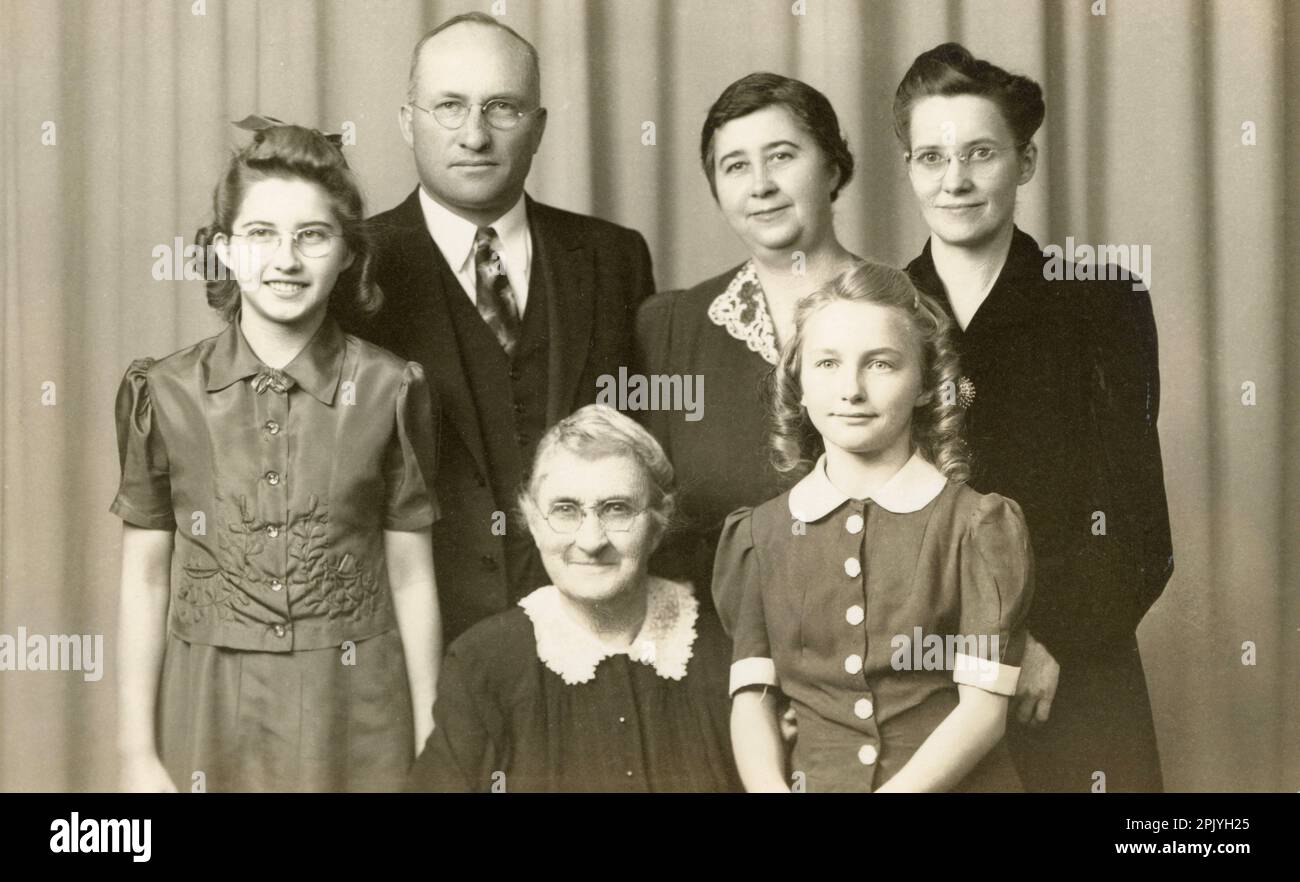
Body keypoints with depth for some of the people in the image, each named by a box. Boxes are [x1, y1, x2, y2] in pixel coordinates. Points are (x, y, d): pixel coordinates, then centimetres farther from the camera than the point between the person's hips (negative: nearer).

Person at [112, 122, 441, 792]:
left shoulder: (388, 392, -4)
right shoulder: (165, 395, -2)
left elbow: (411, 579, 0)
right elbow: (145, 580, 1)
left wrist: (430, 754, 0)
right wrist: (137, 754, 0)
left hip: (354, 720, 0)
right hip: (211, 716, 0)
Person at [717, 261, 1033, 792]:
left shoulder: (980, 525, 5)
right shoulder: (760, 534, 12)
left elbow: (983, 708, -2)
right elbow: (750, 699, 6)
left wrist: (899, 789, -13)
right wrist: (771, 788, -13)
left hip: (953, 783, -1)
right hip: (817, 779, 2)